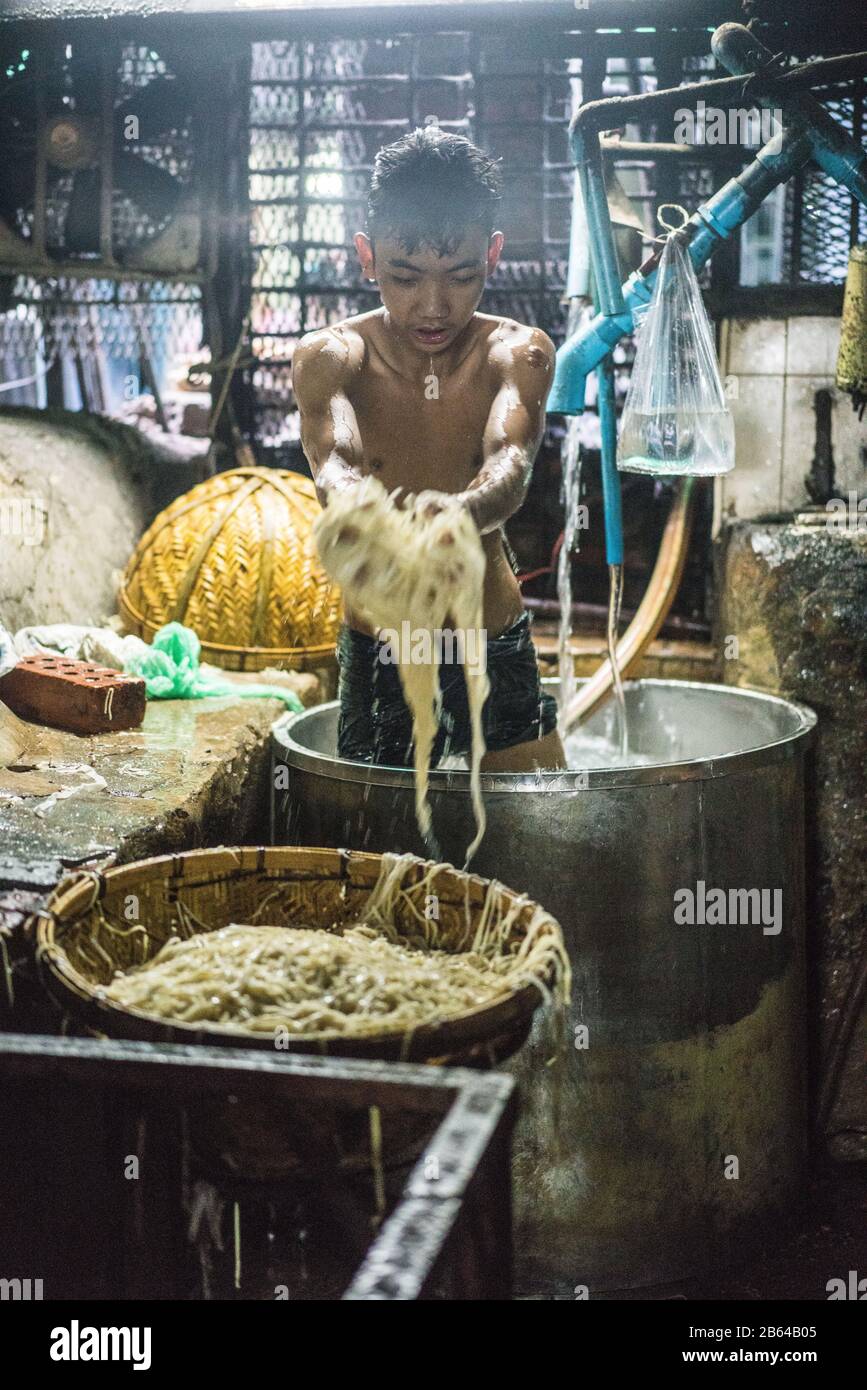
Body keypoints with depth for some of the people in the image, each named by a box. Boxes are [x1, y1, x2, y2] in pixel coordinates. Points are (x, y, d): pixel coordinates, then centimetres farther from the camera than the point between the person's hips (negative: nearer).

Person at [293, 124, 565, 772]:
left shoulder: (519, 353, -8)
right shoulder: (330, 357, -11)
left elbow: (510, 466, -28)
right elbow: (335, 467, -30)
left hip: (499, 652, 1)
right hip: (378, 661, -1)